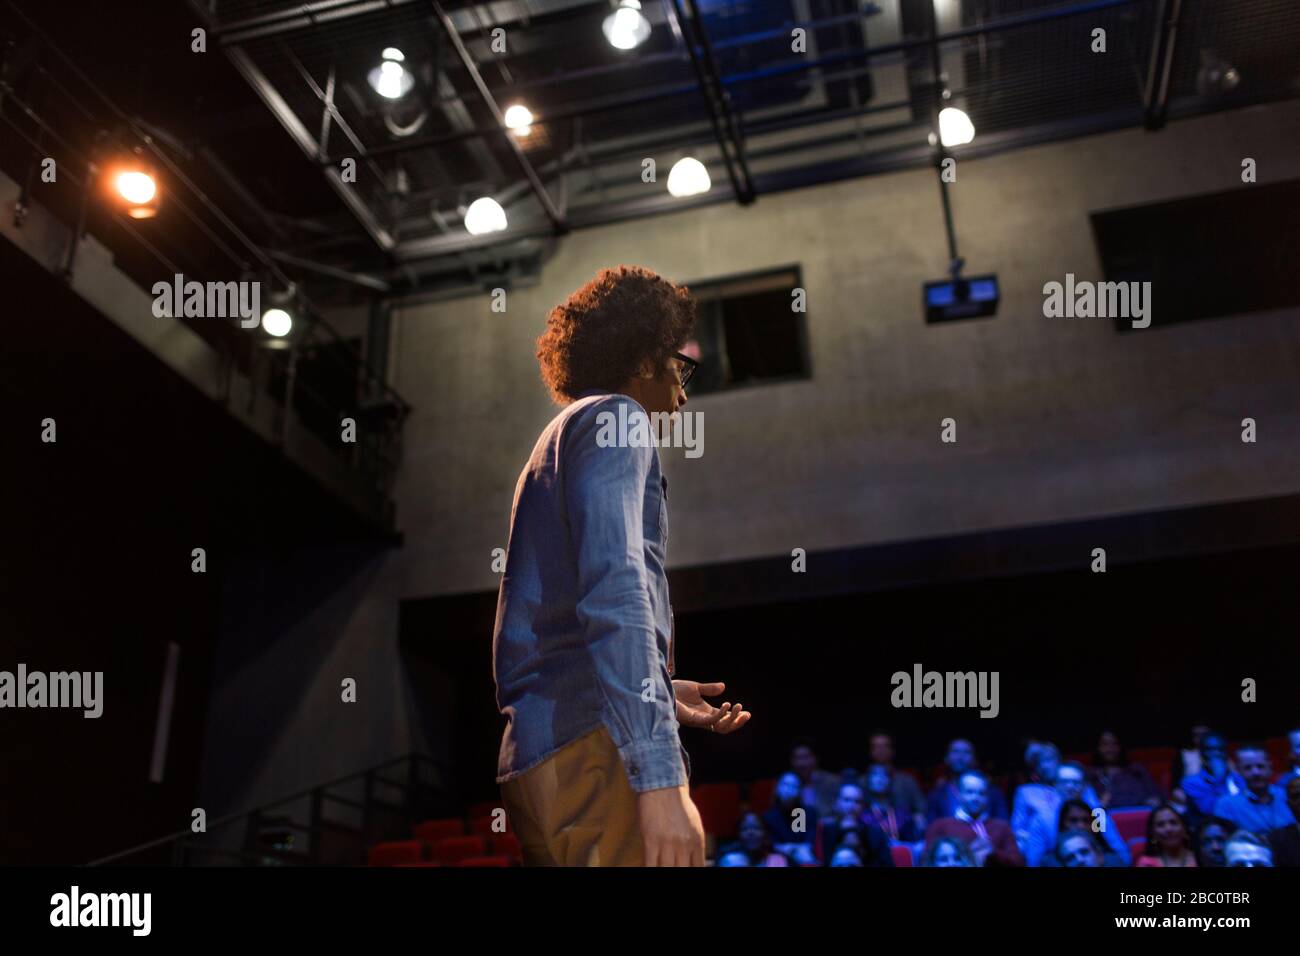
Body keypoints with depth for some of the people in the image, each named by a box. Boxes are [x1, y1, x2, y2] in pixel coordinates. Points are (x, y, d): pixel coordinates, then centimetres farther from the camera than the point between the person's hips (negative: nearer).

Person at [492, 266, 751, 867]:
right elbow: (614, 589, -17)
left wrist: (662, 695, 30)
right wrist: (659, 775, -23)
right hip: (599, 750, -10)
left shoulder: (562, 434, 27)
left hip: (538, 753, 10)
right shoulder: (614, 416, 0)